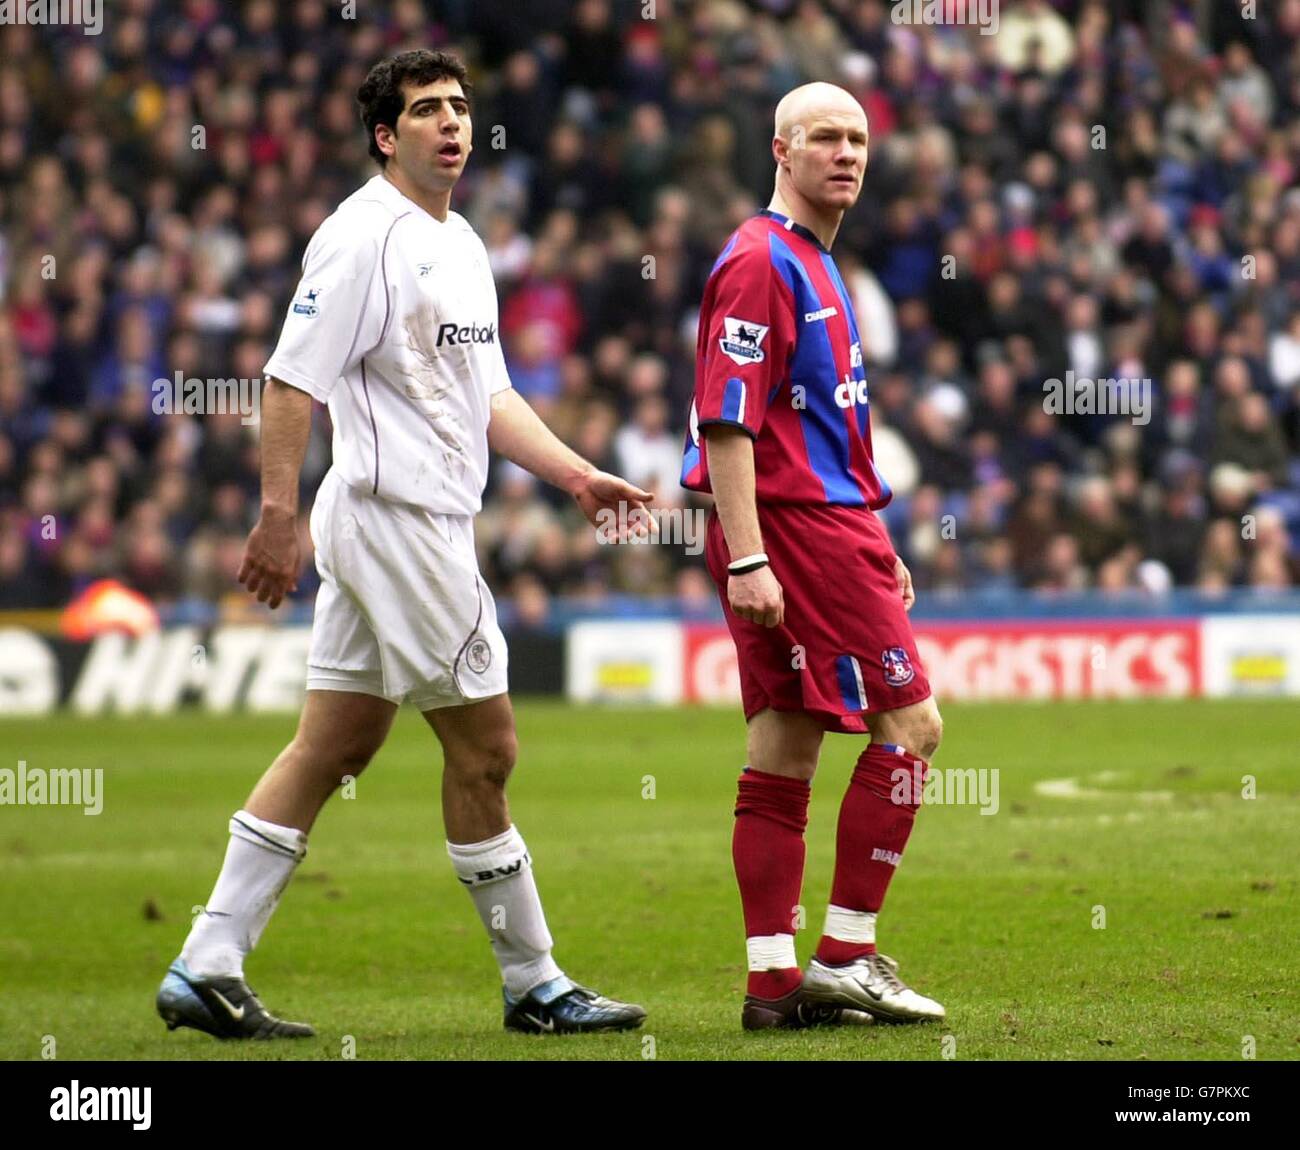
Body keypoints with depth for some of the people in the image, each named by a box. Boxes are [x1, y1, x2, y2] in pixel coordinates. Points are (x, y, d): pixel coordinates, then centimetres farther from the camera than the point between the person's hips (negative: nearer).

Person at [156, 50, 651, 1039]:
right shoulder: (363, 236, -12)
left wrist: (575, 473, 13)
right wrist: (279, 513, -22)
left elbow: (486, 393, 23)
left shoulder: (462, 246, 17)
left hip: (436, 526, 10)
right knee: (483, 744, -3)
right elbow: (293, 378, -16)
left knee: (335, 745, 8)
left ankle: (209, 968, 9)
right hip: (396, 519, -10)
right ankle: (533, 983, 7)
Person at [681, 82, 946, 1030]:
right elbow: (727, 421, -18)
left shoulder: (816, 266, 20)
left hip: (825, 522, 10)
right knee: (910, 723, -7)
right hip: (795, 526, -10)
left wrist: (873, 548, 25)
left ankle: (775, 979, 6)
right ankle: (846, 955, -5)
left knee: (784, 750, 6)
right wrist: (747, 558, -23)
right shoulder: (762, 260, -11)